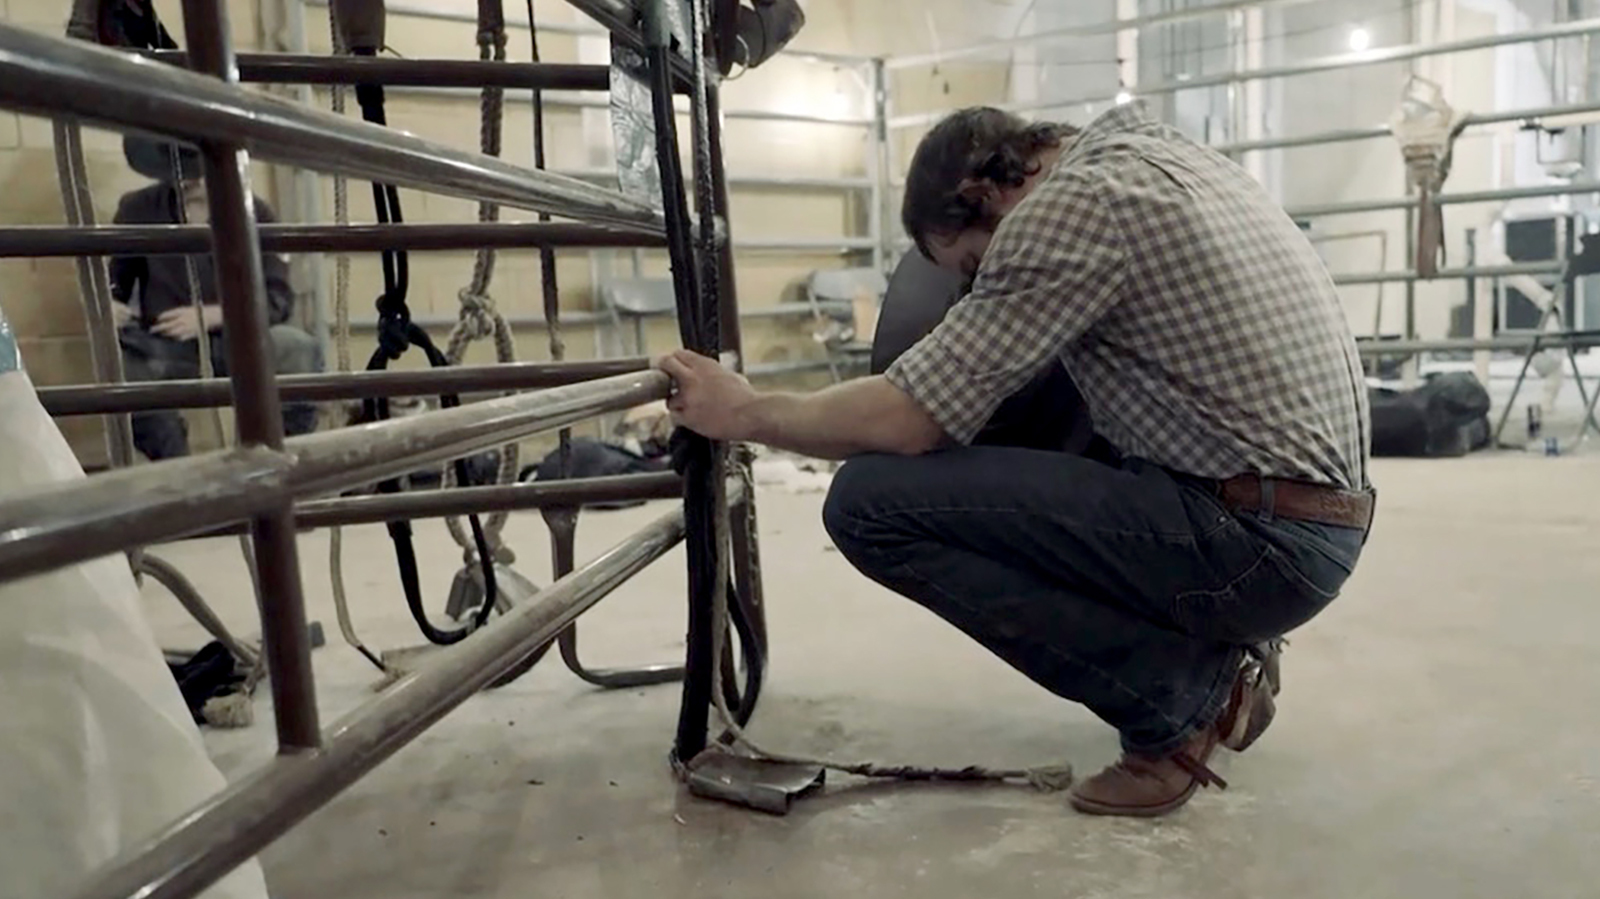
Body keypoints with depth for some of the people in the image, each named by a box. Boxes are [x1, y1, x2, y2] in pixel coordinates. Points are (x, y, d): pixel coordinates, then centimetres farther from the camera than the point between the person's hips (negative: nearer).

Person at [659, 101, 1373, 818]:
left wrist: (743, 413, 0)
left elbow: (908, 421, -15)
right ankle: (1220, 654, 15)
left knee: (872, 504, -15)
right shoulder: (1159, 155, 14)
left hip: (1261, 543, -10)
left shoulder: (1068, 206, -14)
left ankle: (1179, 694, -5)